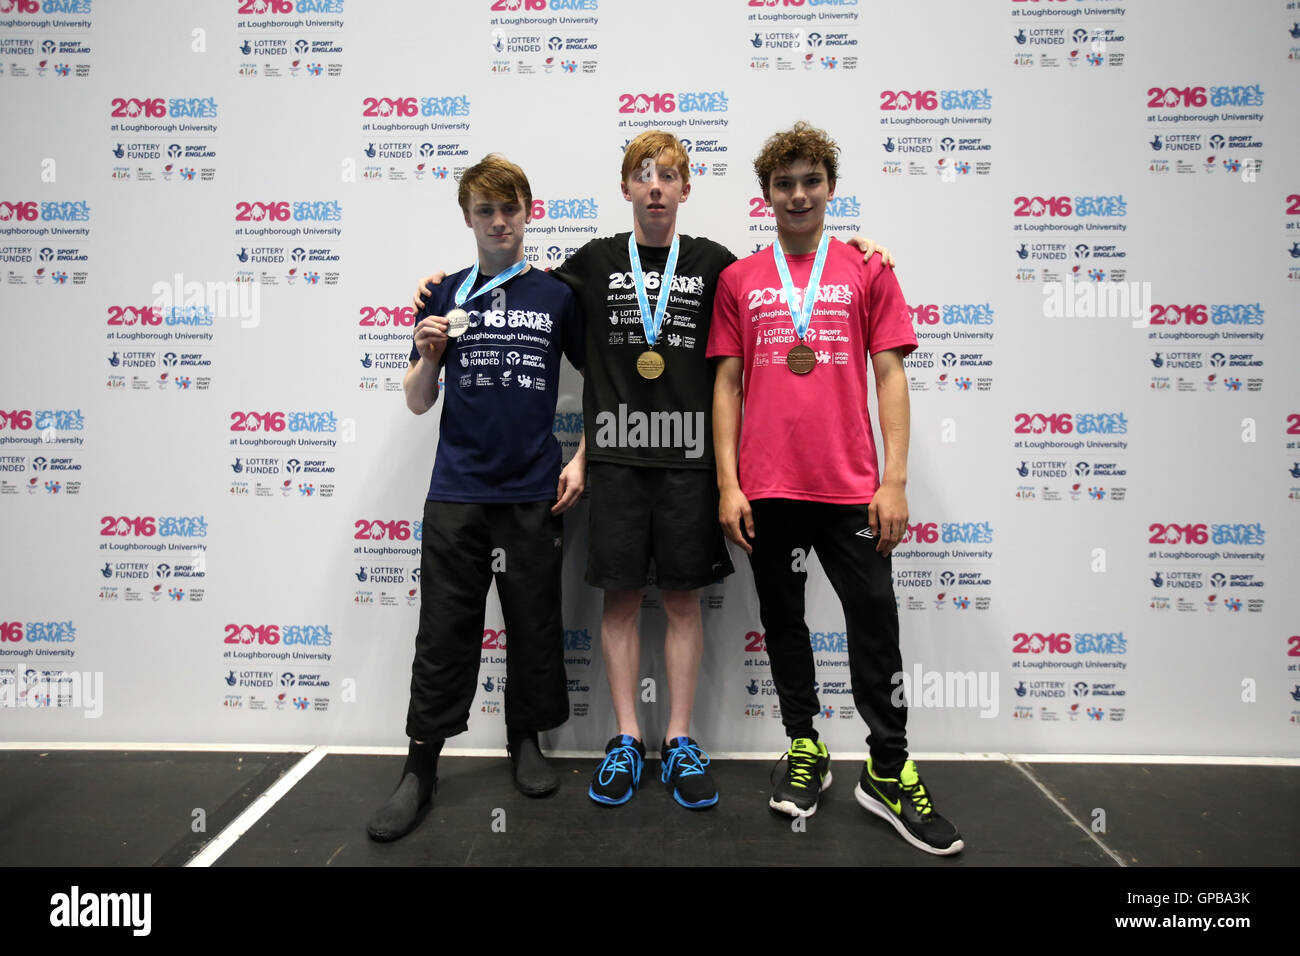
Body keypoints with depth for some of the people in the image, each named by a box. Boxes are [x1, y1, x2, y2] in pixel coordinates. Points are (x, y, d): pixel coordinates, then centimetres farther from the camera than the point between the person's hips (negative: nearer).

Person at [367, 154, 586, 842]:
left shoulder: (557, 296, 5)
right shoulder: (446, 297, 8)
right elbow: (418, 403, 9)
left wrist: (581, 460, 1)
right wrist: (429, 355, -10)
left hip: (534, 493, 0)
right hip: (457, 492, 0)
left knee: (534, 628, 9)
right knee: (444, 633, 3)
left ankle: (526, 743, 28)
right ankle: (420, 767, 15)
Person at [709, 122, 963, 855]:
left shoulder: (867, 271, 6)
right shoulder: (739, 280, 8)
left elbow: (890, 376, 3)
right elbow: (727, 384, 7)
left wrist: (894, 480, -5)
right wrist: (728, 484, 0)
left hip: (850, 486, -1)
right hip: (768, 488, 1)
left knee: (875, 619, 2)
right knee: (783, 621, 10)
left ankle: (889, 773, 19)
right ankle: (805, 750, 28)